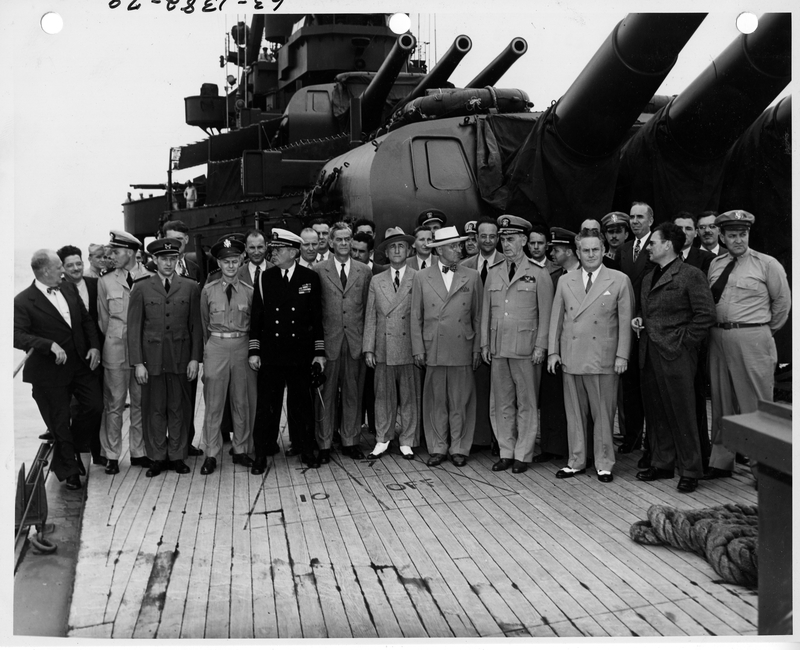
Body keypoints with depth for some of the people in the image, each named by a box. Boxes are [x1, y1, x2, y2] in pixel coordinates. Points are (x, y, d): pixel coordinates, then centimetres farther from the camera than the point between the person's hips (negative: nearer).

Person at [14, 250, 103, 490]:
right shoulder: (23, 301, -12)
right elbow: (17, 336, -21)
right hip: (50, 372, -5)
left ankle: (73, 448, 30)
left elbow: (86, 320, 13)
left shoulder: (69, 289, 7)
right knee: (60, 422, 6)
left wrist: (94, 346, 0)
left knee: (96, 406, 3)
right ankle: (68, 471, 25)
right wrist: (50, 345, -30)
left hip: (80, 364, 5)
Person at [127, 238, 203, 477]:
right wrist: (138, 362, -5)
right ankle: (157, 458, 18)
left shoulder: (191, 287, 5)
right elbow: (134, 327, 1)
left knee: (179, 408, 7)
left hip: (181, 358, 1)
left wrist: (195, 358, -1)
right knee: (154, 410, 5)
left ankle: (178, 455, 19)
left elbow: (196, 325, 5)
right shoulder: (141, 287, 2)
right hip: (152, 358, 0)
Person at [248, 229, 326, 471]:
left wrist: (319, 352, 0)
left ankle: (305, 449, 23)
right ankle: (262, 453, 15)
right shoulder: (265, 277, 3)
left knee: (301, 402, 9)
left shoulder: (310, 278, 1)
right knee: (267, 403, 5)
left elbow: (317, 317, 3)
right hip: (270, 353, 1)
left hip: (300, 353, 0)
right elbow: (256, 316, 4)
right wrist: (254, 350, -1)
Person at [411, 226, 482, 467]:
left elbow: (477, 316, 8)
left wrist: (477, 348, 4)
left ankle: (459, 448, 17)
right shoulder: (422, 278, 5)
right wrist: (418, 350, 0)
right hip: (433, 350, 0)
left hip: (463, 350, 0)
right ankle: (437, 448, 17)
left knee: (461, 402, 5)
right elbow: (416, 317, 6)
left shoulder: (472, 277, 7)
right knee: (436, 401, 6)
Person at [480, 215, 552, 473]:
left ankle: (523, 455, 12)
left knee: (526, 404, 2)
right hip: (498, 348, 4)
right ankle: (506, 452, 18)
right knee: (501, 403, 8)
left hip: (526, 349, -4)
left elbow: (545, 314, -2)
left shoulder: (539, 274, 0)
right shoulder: (493, 273, 12)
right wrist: (484, 343, 8)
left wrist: (540, 346, -8)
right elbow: (486, 311, 14)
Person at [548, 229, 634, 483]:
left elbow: (625, 321, -1)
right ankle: (576, 461, 22)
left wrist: (622, 355, -6)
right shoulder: (565, 281, 10)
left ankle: (604, 464, 17)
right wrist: (553, 351, 6)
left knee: (603, 413, 3)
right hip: (571, 357, 3)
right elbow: (556, 318, 12)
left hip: (603, 359, -3)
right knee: (575, 413, 10)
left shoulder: (619, 280, 1)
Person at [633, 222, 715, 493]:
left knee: (681, 414, -1)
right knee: (656, 413, 12)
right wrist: (638, 321, 8)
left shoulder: (691, 275, -7)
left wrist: (684, 342, -11)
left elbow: (706, 314, -11)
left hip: (675, 356, -7)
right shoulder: (648, 278, 18)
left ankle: (690, 471, 10)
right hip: (649, 355, 8)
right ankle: (662, 464, 24)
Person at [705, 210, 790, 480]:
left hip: (752, 339, -5)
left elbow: (782, 301, 4)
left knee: (755, 405, -2)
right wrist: (717, 331, 8)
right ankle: (721, 461, 26)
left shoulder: (767, 264, -3)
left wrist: (768, 330, 9)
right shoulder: (715, 265, 10)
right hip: (718, 338, 5)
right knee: (721, 403, 14)